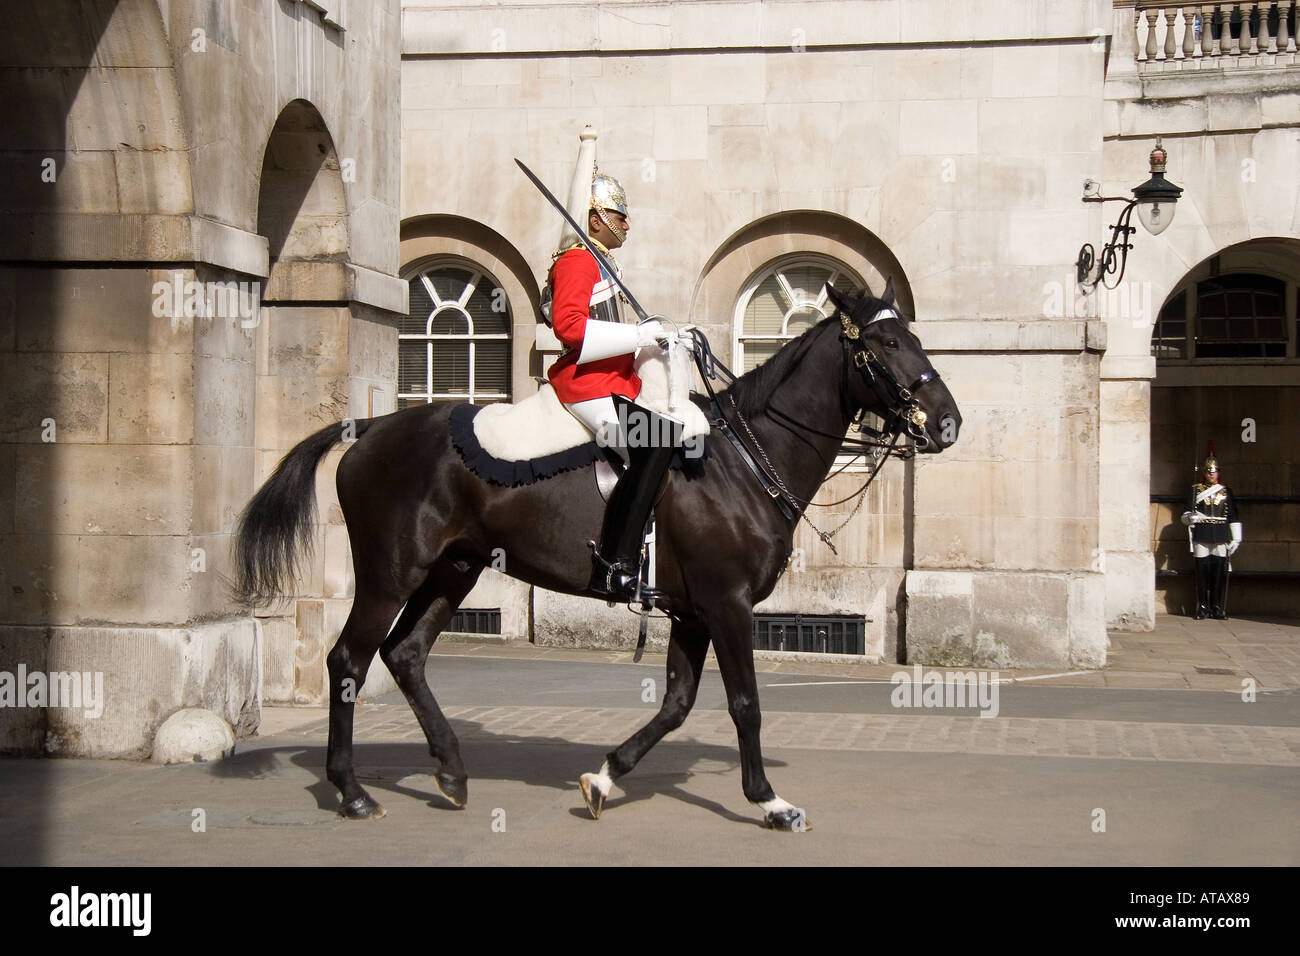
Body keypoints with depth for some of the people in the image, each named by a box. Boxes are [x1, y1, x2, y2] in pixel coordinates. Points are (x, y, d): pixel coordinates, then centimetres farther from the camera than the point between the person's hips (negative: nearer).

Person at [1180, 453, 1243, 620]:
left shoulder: (1226, 491, 11)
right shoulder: (1195, 490, 8)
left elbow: (1233, 517, 9)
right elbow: (1186, 514, 5)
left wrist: (1236, 539, 3)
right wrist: (1190, 517, -19)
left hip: (1221, 537, 1)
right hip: (1201, 536, -1)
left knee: (1220, 573, -3)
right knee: (1202, 572, -3)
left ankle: (1218, 608, 4)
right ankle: (1203, 608, 4)